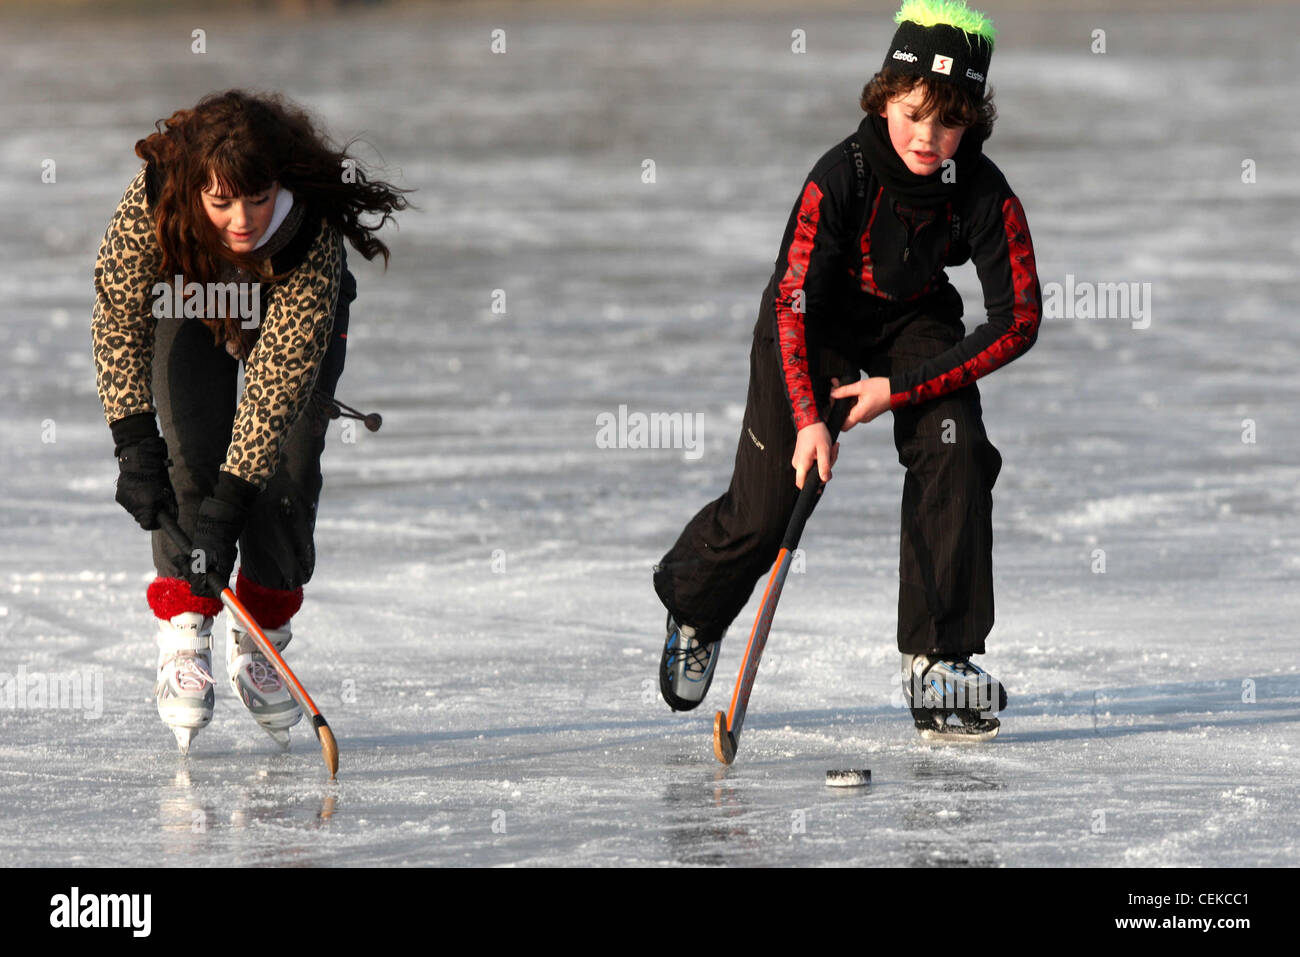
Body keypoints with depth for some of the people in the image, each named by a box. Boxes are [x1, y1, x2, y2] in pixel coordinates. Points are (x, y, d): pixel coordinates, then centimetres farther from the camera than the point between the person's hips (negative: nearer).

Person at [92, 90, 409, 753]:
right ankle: (183, 635, -7)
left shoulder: (315, 233, -41)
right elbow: (118, 320, -25)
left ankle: (259, 640, 8)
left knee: (289, 466, -10)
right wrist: (134, 441, -30)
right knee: (192, 455, -17)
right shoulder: (153, 202, -39)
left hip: (297, 308, -1)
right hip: (188, 302, 1)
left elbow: (280, 375, -38)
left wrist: (228, 504, -40)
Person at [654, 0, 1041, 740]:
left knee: (955, 451, -21)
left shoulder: (986, 197, -25)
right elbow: (792, 301, -29)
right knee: (769, 499, -5)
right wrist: (809, 419, -39)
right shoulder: (842, 178, -31)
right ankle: (694, 606, 29)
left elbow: (1017, 320, -21)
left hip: (913, 321, 2)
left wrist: (902, 389, -24)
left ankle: (940, 662, -14)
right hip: (816, 319, -2)